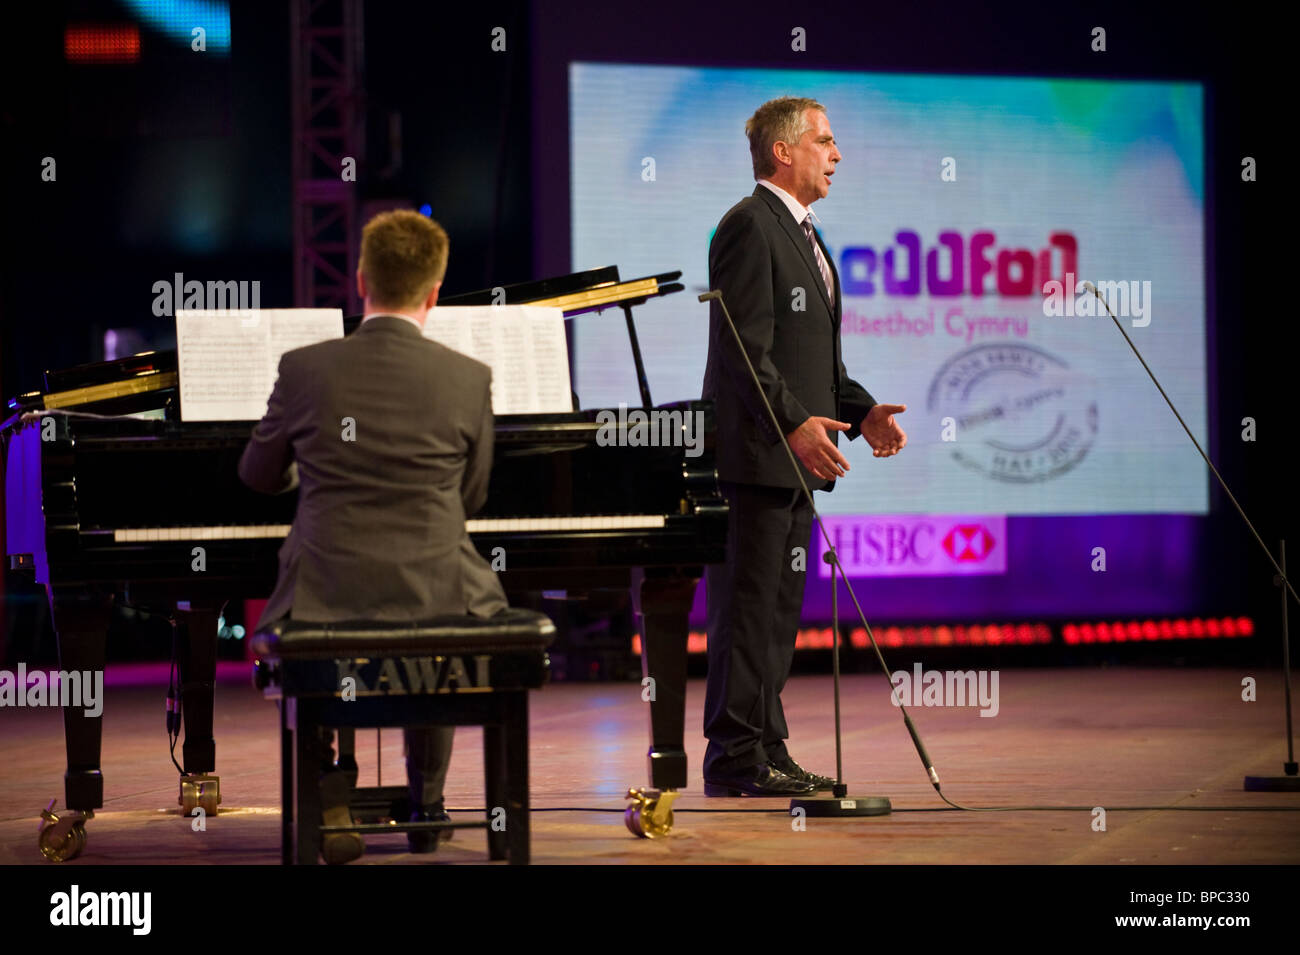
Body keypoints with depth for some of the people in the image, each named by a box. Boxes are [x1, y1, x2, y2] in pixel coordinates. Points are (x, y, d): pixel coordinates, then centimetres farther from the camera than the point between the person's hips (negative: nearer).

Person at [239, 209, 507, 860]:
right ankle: (426, 807, 35)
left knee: (285, 623, 33)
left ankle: (330, 803, 20)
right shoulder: (468, 379, -5)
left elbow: (260, 476, 12)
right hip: (433, 596, 1)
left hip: (326, 595, 0)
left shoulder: (304, 369, -4)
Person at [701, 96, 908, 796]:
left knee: (777, 609, 11)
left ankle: (766, 751, 15)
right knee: (747, 607, -8)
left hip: (795, 455, 10)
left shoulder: (801, 233, 21)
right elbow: (743, 345, -19)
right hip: (755, 453, -10)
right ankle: (735, 759, -6)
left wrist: (860, 411, 11)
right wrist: (792, 423, -26)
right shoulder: (749, 226, -11)